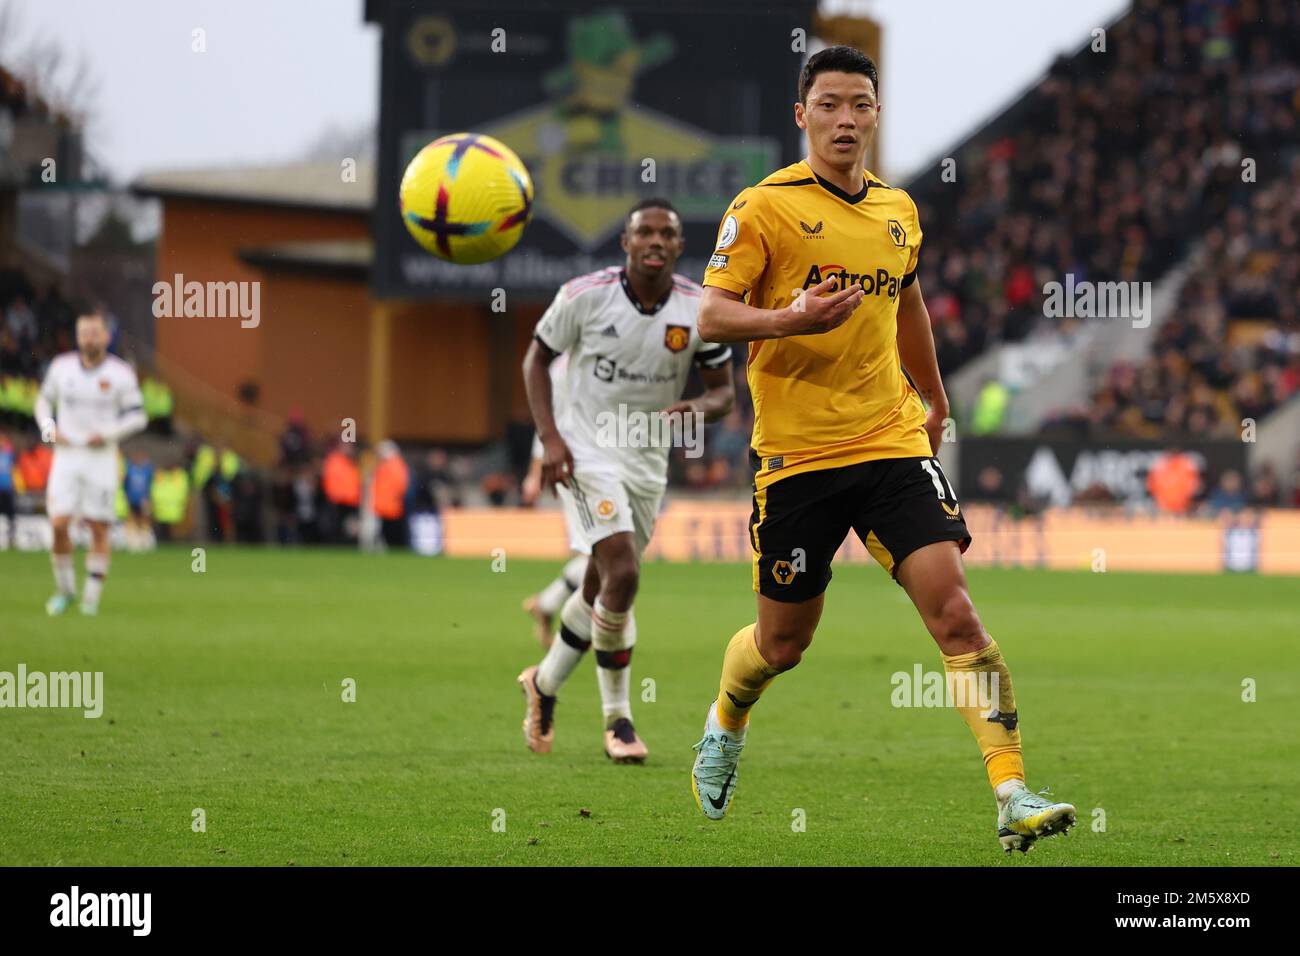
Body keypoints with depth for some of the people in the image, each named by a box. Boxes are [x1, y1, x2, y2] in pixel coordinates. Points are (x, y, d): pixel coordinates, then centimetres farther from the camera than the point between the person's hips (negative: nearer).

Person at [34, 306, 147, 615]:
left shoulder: (121, 374, -4)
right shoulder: (61, 367, 3)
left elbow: (137, 416, -1)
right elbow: (44, 400, 17)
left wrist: (107, 434, -14)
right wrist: (49, 428, -1)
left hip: (101, 458, -1)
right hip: (66, 454, 1)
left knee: (99, 529, -1)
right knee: (58, 525, -9)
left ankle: (92, 596, 7)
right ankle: (65, 589, 9)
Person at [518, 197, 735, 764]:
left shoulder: (702, 311, -6)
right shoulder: (585, 296, -13)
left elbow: (725, 391, 2)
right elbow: (537, 359, 0)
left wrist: (700, 408, -23)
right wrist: (550, 437, -12)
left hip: (649, 458, 5)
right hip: (586, 451, -4)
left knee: (602, 586, 14)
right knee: (622, 575, -20)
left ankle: (545, 684, 40)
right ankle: (617, 720, -5)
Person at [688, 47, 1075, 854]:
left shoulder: (899, 210, 10)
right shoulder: (764, 207, -6)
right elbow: (711, 315, -9)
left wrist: (936, 399, 35)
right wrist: (789, 319, -27)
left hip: (893, 442, 3)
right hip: (795, 454, -3)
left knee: (955, 611, -14)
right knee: (783, 643, 9)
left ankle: (1014, 795, -17)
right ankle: (725, 729, 43)